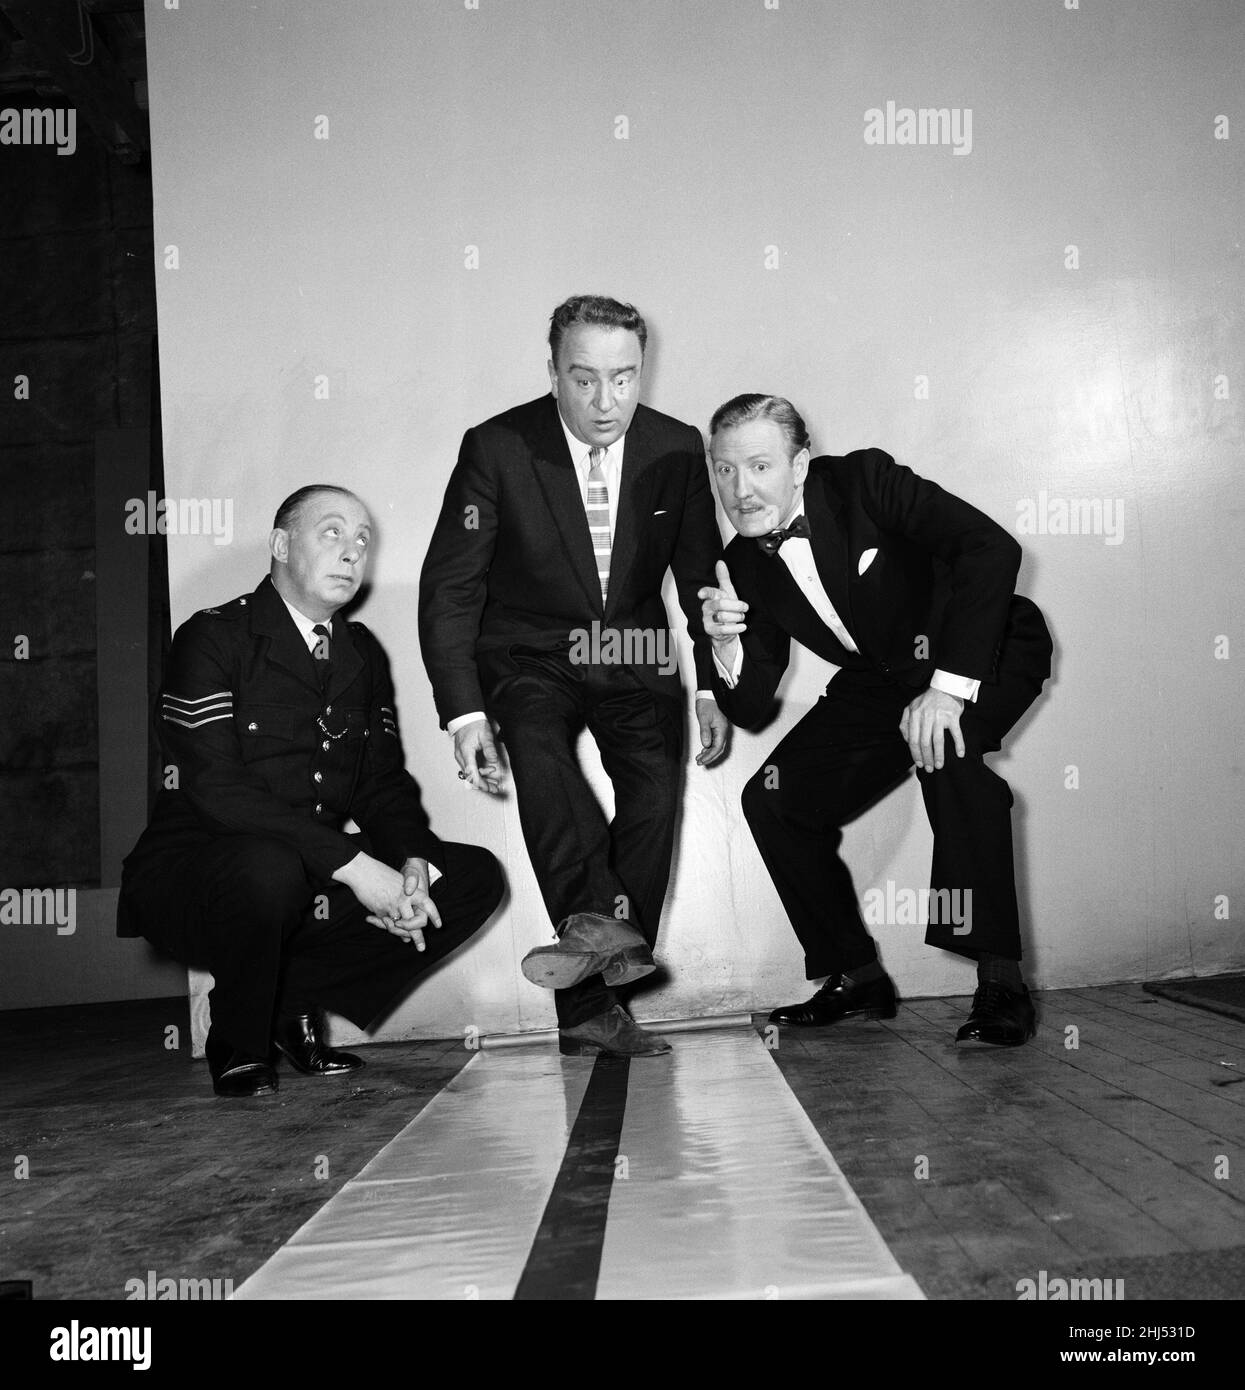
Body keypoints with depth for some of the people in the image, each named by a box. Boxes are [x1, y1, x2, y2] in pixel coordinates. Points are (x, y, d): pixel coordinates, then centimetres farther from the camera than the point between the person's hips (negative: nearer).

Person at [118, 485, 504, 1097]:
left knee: (476, 877, -5)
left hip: (315, 884, 6)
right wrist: (354, 864, -28)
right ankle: (239, 1045, -7)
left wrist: (412, 863, -14)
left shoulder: (362, 652, 12)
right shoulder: (210, 639, -10)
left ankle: (294, 1003, 3)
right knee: (270, 866, -39)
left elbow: (384, 782, 9)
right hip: (188, 880, -6)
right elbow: (215, 787, -23)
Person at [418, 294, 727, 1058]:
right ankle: (600, 923, -46)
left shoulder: (677, 448, -3)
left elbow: (703, 578, 7)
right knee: (536, 746, -33)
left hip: (631, 658, 2)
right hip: (527, 658, -1)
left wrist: (713, 689, -2)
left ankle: (593, 1003, -14)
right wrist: (465, 714, -22)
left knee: (656, 784, -20)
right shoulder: (496, 448, -11)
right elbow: (449, 588, -12)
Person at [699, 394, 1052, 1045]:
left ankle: (1001, 982, -28)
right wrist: (726, 643, -29)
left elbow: (992, 547, -34)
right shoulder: (744, 567, -8)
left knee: (946, 747, -36)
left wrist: (948, 686, -38)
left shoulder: (866, 480, -23)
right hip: (881, 681, 6)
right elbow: (750, 710, -7)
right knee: (773, 798, -5)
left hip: (987, 650, -6)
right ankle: (857, 977, 10)